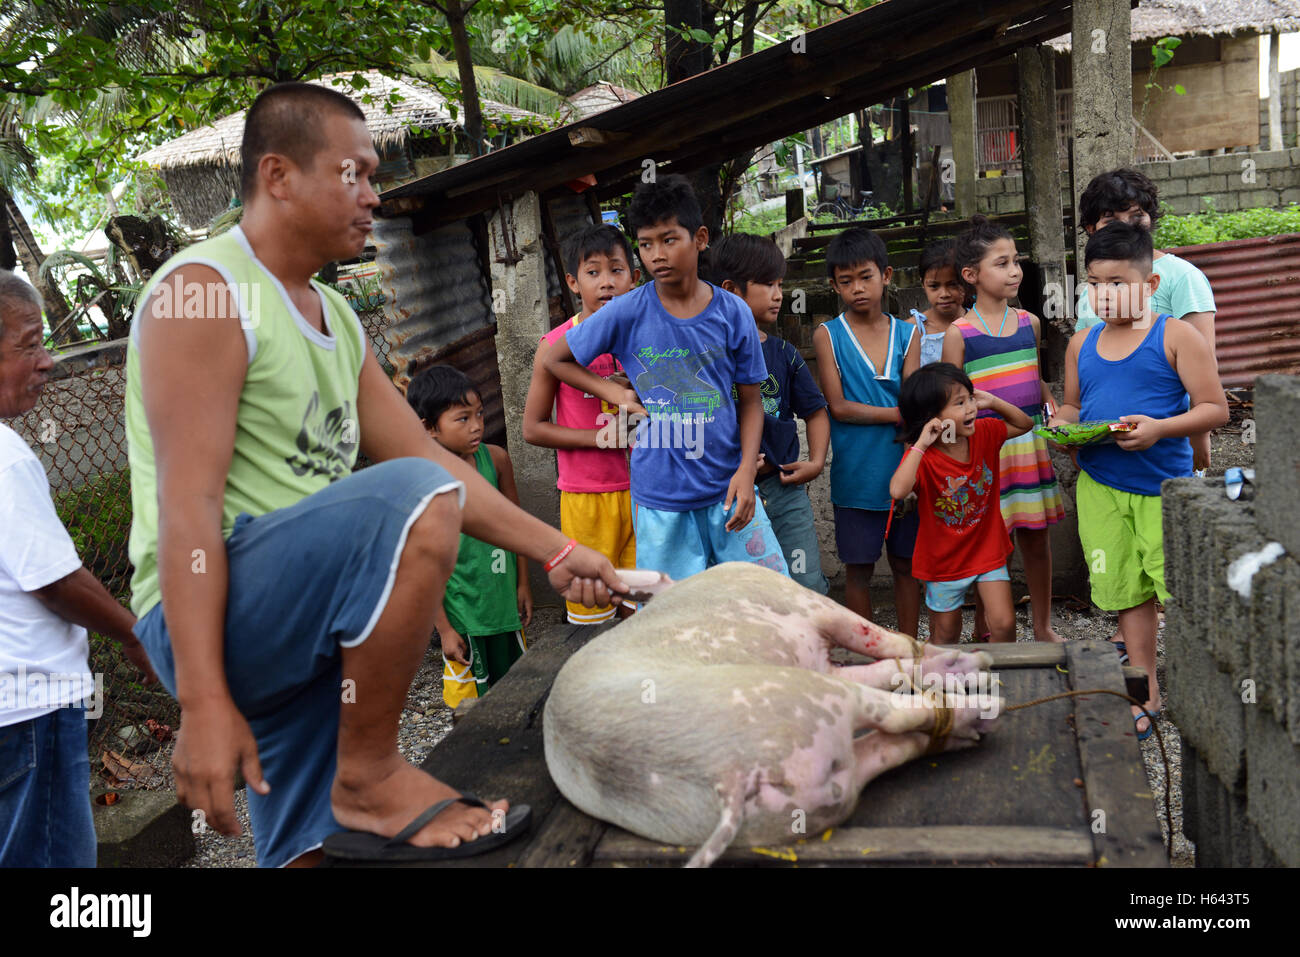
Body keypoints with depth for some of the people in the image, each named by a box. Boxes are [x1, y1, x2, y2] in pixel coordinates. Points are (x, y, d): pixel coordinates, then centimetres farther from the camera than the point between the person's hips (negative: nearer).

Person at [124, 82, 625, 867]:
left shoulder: (337, 318, 17)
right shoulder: (204, 292, -10)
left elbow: (429, 455, 15)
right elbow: (187, 505, -19)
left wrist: (554, 552, 9)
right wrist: (205, 702, -25)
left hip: (309, 632, 8)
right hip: (212, 614, -8)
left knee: (306, 848, 9)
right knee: (414, 499, -28)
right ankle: (371, 777, -18)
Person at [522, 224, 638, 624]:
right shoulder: (557, 346, -7)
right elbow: (532, 428, -5)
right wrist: (597, 437, -15)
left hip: (639, 488, 3)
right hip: (586, 496, -3)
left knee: (638, 610, 12)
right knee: (590, 616, 5)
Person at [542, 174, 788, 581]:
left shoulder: (733, 313, -2)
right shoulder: (626, 313, -6)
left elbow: (750, 400, 4)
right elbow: (555, 359, 7)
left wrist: (746, 471, -9)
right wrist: (616, 392, -5)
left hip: (727, 489, 1)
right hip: (660, 500, -1)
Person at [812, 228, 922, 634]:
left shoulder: (907, 333, 6)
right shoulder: (827, 335, 0)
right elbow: (838, 406, -8)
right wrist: (898, 414, -13)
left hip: (904, 470, 2)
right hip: (855, 475, -2)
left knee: (906, 564, 11)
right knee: (858, 568, 7)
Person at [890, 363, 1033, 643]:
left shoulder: (984, 433, -6)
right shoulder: (921, 455, -22)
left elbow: (1024, 425, 9)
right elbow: (898, 491, -40)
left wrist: (994, 403, -8)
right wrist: (921, 444, -37)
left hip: (987, 550, 3)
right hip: (943, 559, -3)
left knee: (1004, 625, -4)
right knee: (944, 636, 11)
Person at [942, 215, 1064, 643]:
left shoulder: (1030, 323, 8)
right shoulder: (958, 333, -6)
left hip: (1030, 442, 4)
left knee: (1036, 536, 11)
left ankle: (1043, 626, 27)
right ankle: (984, 631, 19)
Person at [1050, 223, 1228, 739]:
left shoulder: (1176, 336, -6)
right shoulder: (1082, 343, 9)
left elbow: (1215, 408, -7)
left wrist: (1160, 428, -22)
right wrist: (1062, 425, -2)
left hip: (1165, 486, -4)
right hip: (1100, 487, 4)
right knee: (1127, 590, 11)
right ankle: (1145, 692, 24)